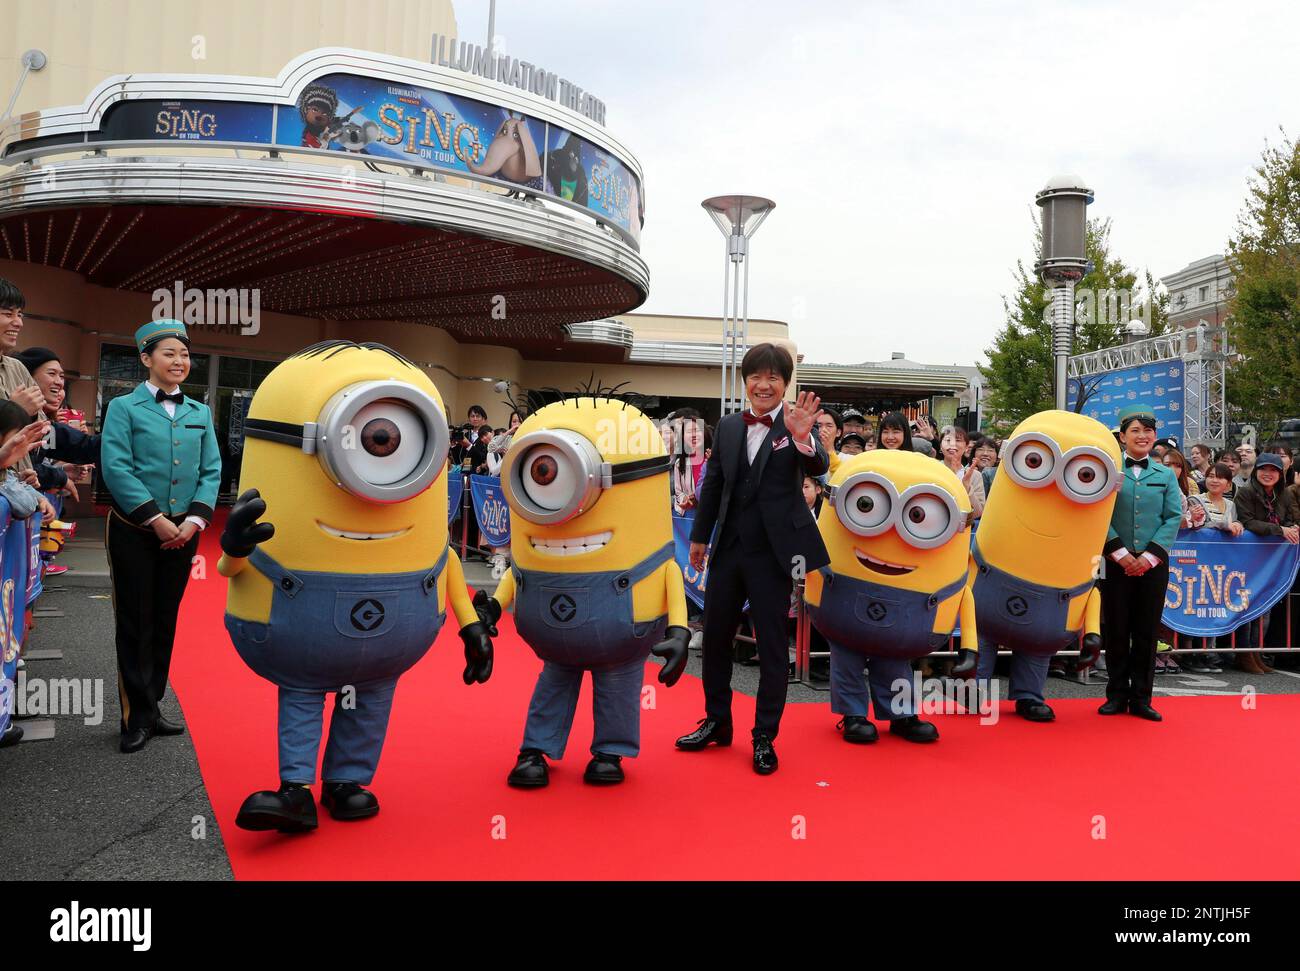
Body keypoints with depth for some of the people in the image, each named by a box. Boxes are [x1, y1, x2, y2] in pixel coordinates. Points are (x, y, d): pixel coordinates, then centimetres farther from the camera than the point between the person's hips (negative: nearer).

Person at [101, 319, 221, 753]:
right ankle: (137, 718, 10)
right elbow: (116, 469, -12)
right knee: (136, 623, 1)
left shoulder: (200, 412, 9)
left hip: (182, 532, 4)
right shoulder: (124, 407, -3)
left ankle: (151, 708, 22)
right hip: (134, 530, -4)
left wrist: (193, 521, -9)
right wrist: (156, 520, -17)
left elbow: (212, 471, 5)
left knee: (166, 621, 10)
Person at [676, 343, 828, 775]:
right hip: (728, 548, 5)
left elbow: (818, 467, -25)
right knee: (715, 636, 14)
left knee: (772, 645, 5)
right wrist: (699, 536, 16)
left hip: (772, 552, -5)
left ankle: (765, 737, 18)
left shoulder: (796, 426, -6)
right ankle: (717, 722, 32)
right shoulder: (728, 426, 6)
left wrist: (803, 438, -45)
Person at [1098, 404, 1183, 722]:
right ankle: (1117, 695, 14)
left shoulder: (1166, 475, 9)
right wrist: (1121, 554, -12)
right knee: (1116, 630, 3)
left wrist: (1148, 556, -9)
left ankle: (1141, 698, 14)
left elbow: (1173, 518, 2)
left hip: (1153, 563, 2)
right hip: (1116, 562, -2)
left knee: (1147, 631, 5)